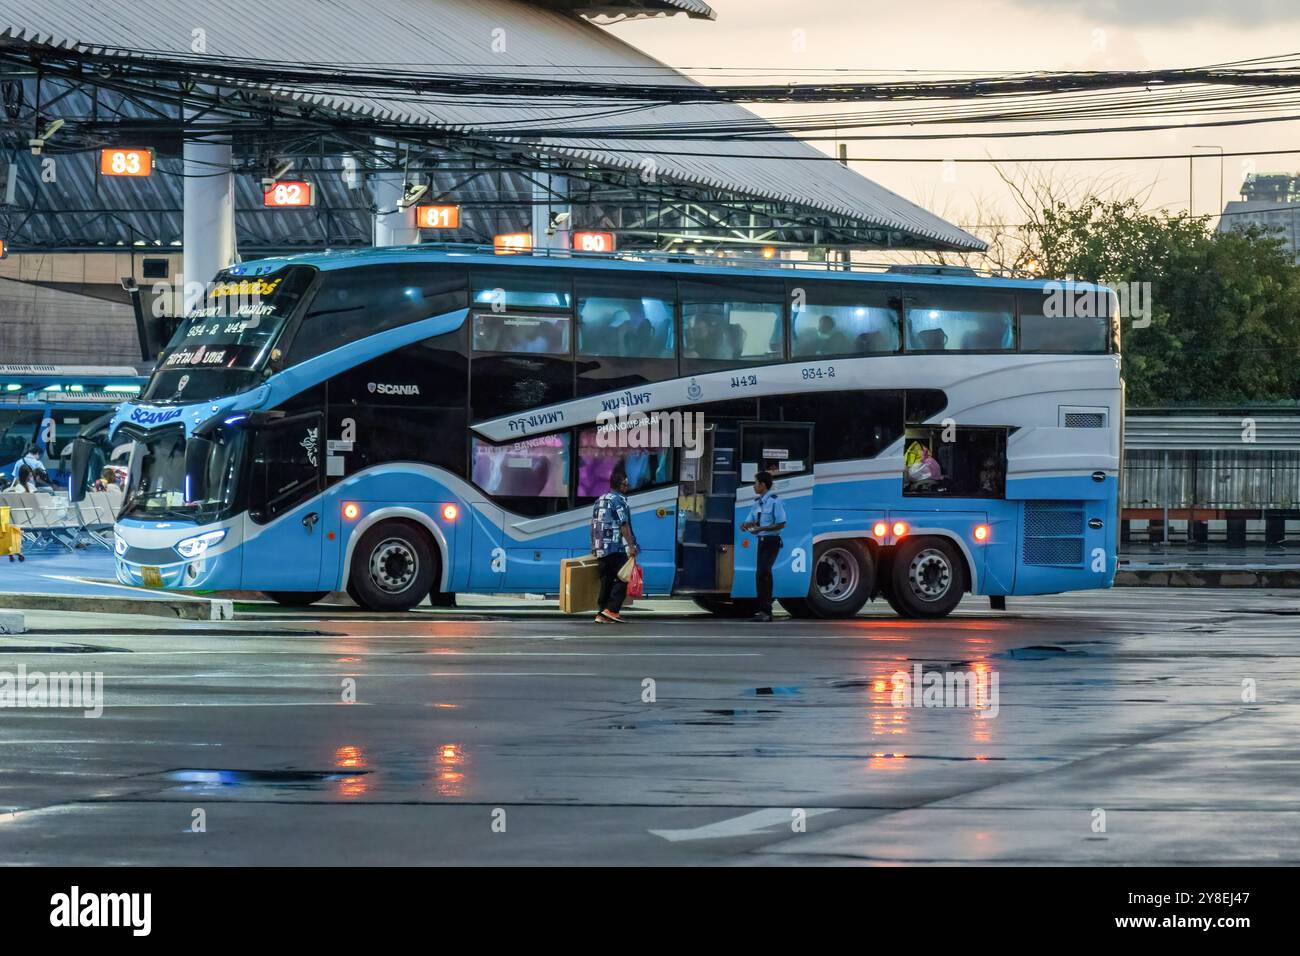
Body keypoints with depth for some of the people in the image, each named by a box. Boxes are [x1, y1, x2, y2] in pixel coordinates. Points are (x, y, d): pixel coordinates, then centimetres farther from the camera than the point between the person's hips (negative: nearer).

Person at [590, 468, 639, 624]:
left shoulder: (600, 500, 18)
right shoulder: (618, 500, -9)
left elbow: (594, 524, 22)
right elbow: (623, 525, -16)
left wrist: (594, 546, 28)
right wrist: (631, 546, -17)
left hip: (600, 548, 8)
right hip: (616, 547, -8)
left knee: (606, 580, 10)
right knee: (621, 579, -5)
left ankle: (601, 613, 7)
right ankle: (611, 610, -14)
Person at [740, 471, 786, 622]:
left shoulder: (775, 502, -14)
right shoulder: (758, 503, 10)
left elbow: (781, 524, -16)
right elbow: (752, 521, 14)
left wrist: (760, 528, -21)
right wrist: (745, 525, -10)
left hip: (772, 541, -9)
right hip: (761, 541, 9)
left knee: (761, 574, -19)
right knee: (765, 575, 12)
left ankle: (764, 611, -19)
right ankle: (767, 611, 18)